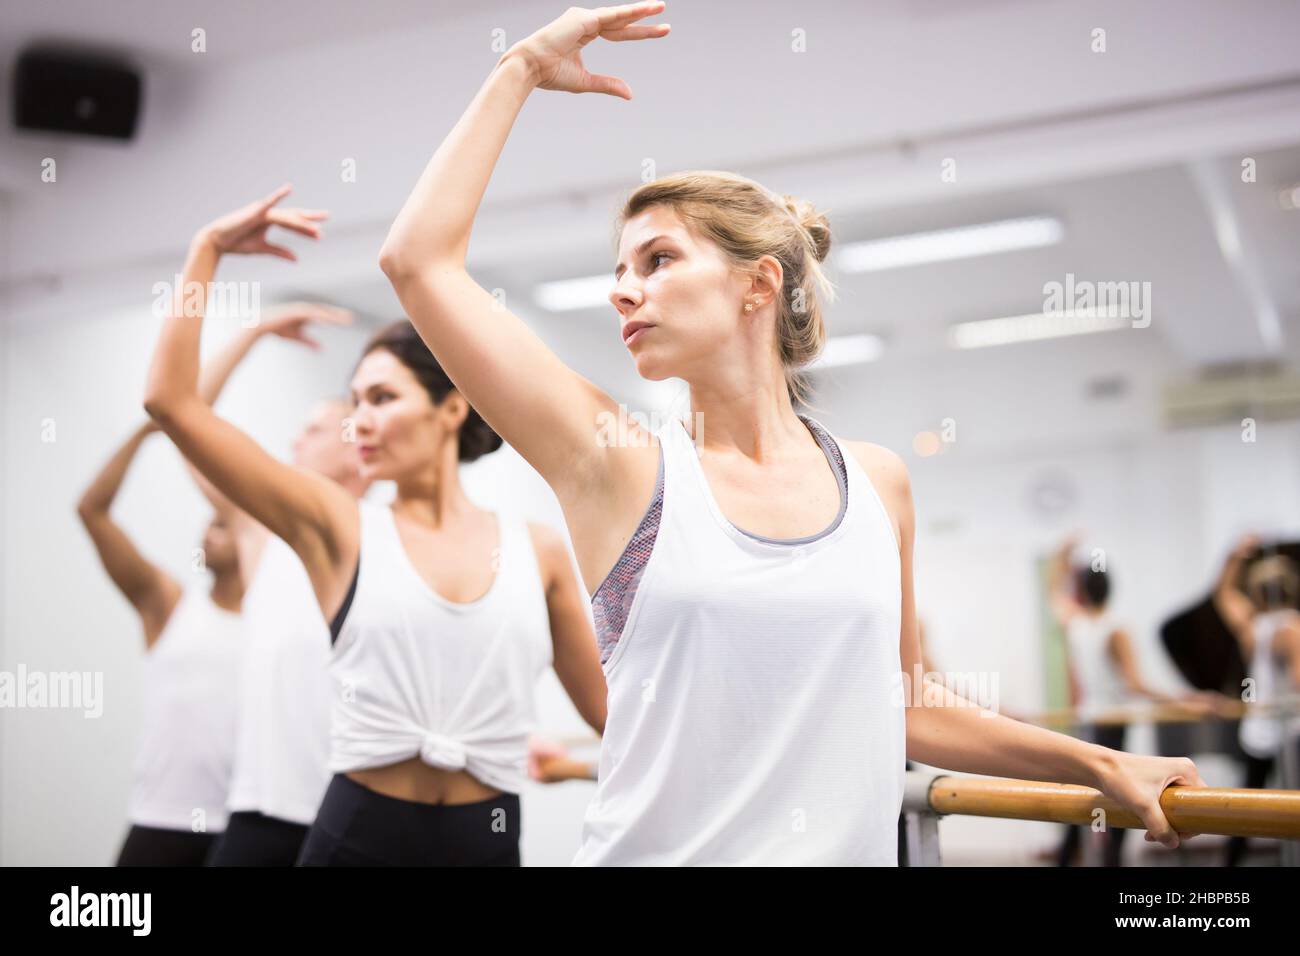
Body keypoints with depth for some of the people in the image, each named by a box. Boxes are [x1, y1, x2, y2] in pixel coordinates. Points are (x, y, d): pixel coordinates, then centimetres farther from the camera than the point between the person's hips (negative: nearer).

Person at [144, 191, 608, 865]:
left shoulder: (538, 551, 4)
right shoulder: (339, 527, 1)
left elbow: (606, 707, 14)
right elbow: (170, 403, -4)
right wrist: (208, 250, -1)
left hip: (486, 840, 1)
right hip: (359, 833, -1)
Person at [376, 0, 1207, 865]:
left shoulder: (877, 481, 2)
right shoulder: (619, 464, -5)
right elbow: (419, 259, -10)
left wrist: (1104, 767, 16)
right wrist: (522, 70, -2)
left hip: (853, 843, 2)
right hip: (658, 847, -2)